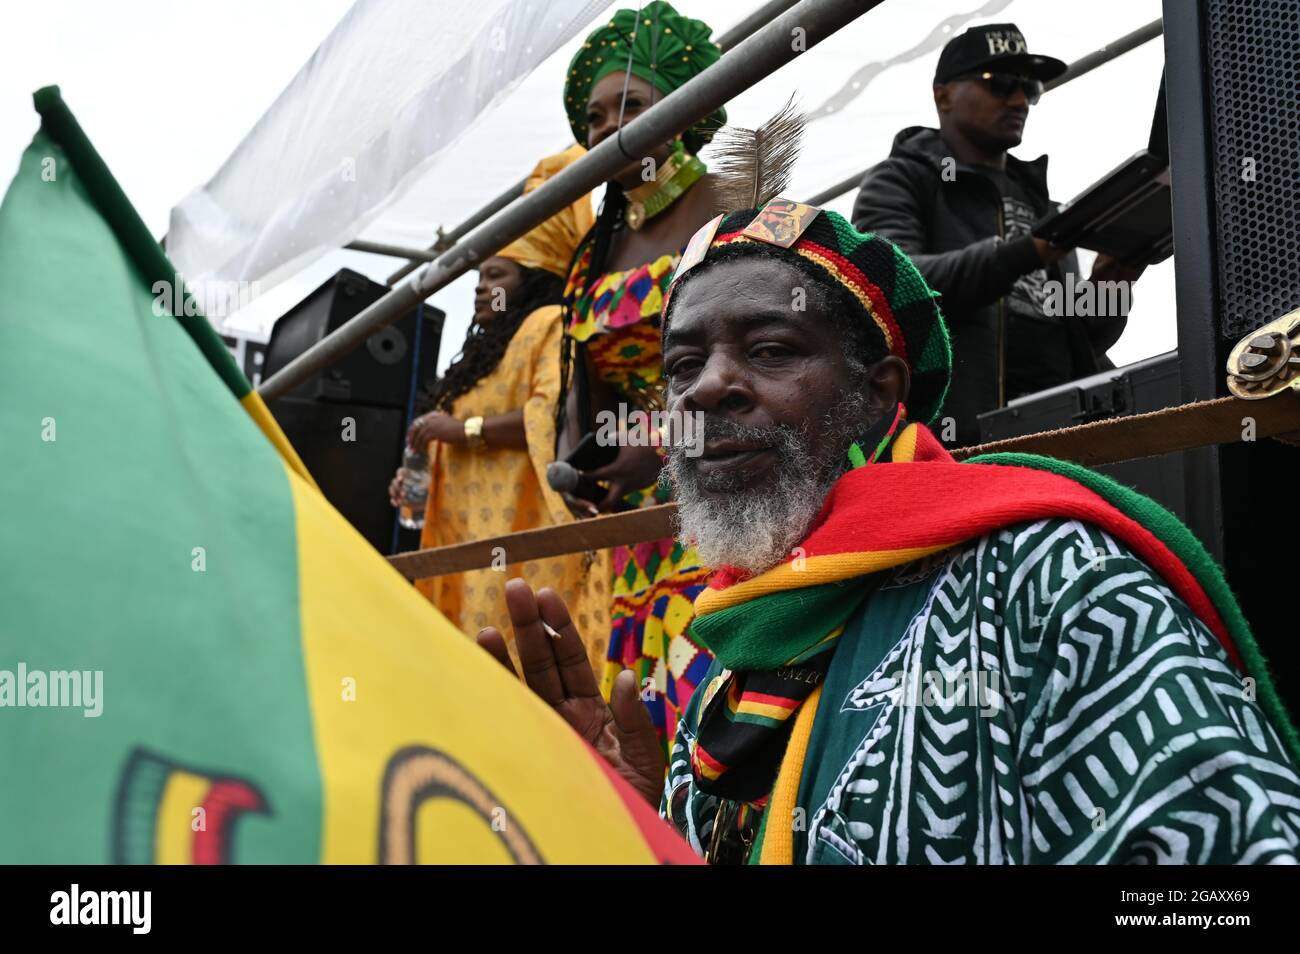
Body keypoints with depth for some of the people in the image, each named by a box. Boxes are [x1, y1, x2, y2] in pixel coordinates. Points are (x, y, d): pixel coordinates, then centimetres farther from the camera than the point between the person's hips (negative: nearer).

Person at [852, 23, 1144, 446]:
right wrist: (1026, 252, -20)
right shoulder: (900, 181, 10)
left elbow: (1086, 338, 23)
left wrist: (1105, 291, -1)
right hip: (959, 427, -6)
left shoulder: (1039, 202, 27)